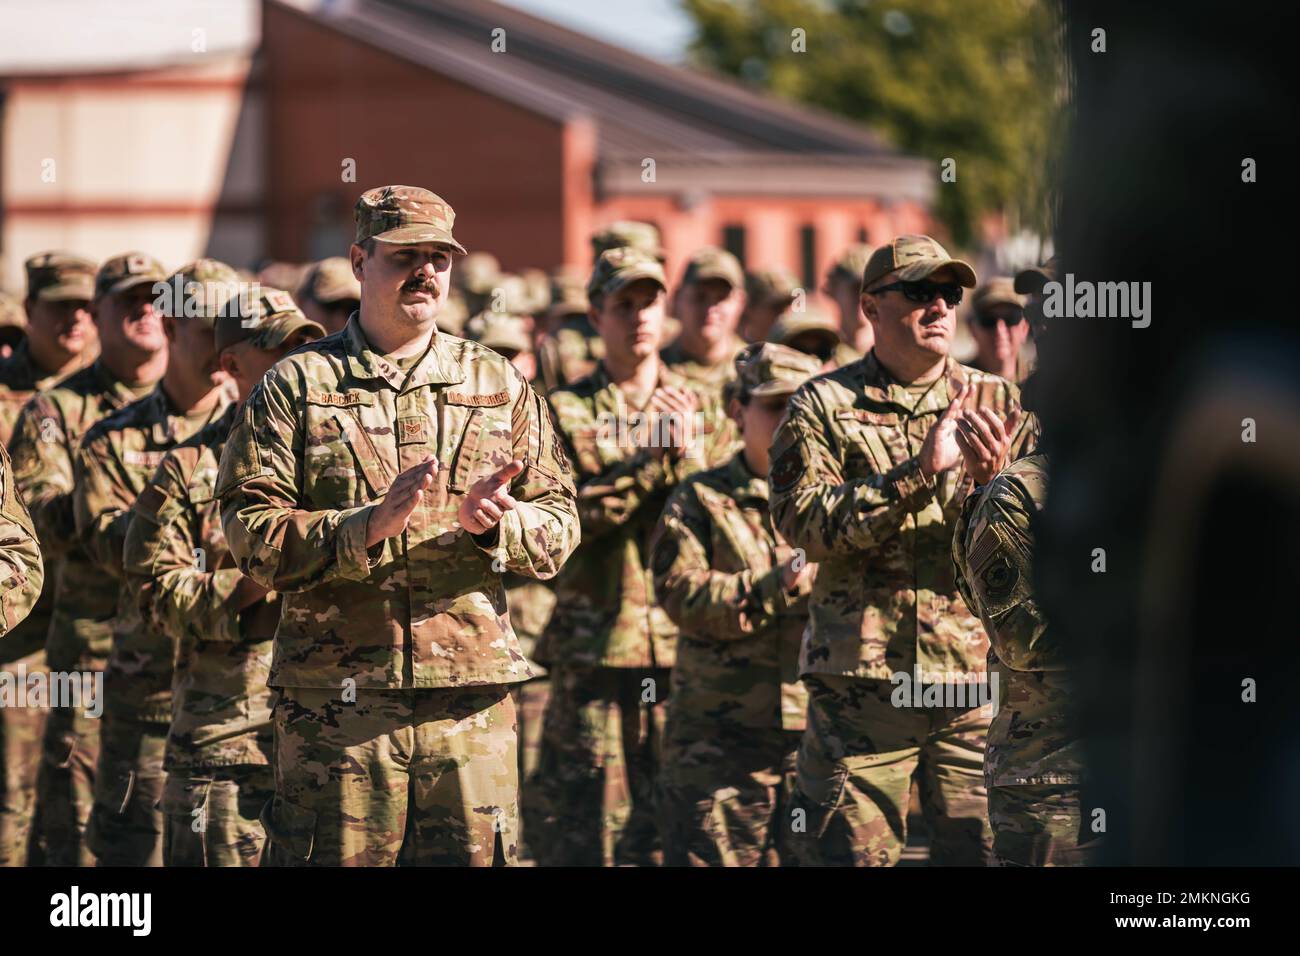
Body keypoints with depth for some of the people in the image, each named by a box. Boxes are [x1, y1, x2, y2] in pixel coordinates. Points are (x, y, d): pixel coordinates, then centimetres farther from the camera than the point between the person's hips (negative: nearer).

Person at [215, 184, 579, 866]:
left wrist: (494, 521, -11)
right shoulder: (294, 385, 4)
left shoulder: (501, 386, 14)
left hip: (471, 699, 3)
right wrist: (372, 523, -19)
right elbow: (252, 534, -5)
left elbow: (560, 524, 12)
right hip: (335, 700, -3)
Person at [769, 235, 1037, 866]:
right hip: (862, 680, -2)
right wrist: (920, 473, -17)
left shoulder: (996, 404, 11)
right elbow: (801, 521, -11)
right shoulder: (823, 405, 4)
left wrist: (992, 483, -15)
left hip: (977, 677, 2)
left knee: (986, 850, 3)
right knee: (847, 853, -1)